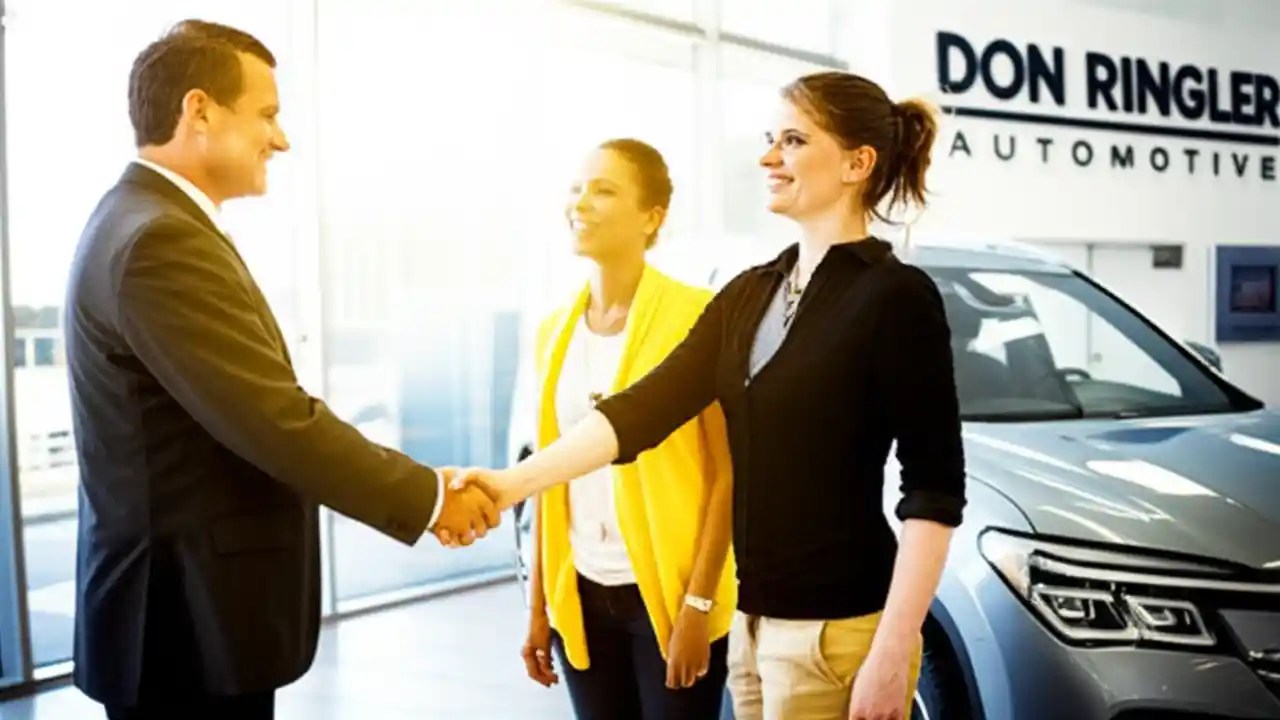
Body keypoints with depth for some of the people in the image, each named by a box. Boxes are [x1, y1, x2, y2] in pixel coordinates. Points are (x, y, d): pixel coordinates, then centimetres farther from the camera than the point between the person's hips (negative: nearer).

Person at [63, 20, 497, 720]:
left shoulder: (149, 224, 11)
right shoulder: (160, 241, -21)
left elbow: (256, 415, 11)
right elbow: (280, 425, -23)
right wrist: (430, 498, -12)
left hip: (187, 607, 10)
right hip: (188, 620, -10)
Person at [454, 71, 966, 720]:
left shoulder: (895, 296, -12)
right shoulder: (749, 294, 9)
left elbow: (934, 490, -13)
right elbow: (644, 408, 1)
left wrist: (892, 654, -18)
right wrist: (516, 480, -10)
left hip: (838, 632, -7)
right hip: (755, 625, 7)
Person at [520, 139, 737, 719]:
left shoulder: (695, 316, -10)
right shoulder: (556, 330, 7)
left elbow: (726, 475, -11)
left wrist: (698, 604, -14)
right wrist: (539, 604, 10)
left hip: (667, 593, -5)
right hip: (584, 595, 5)